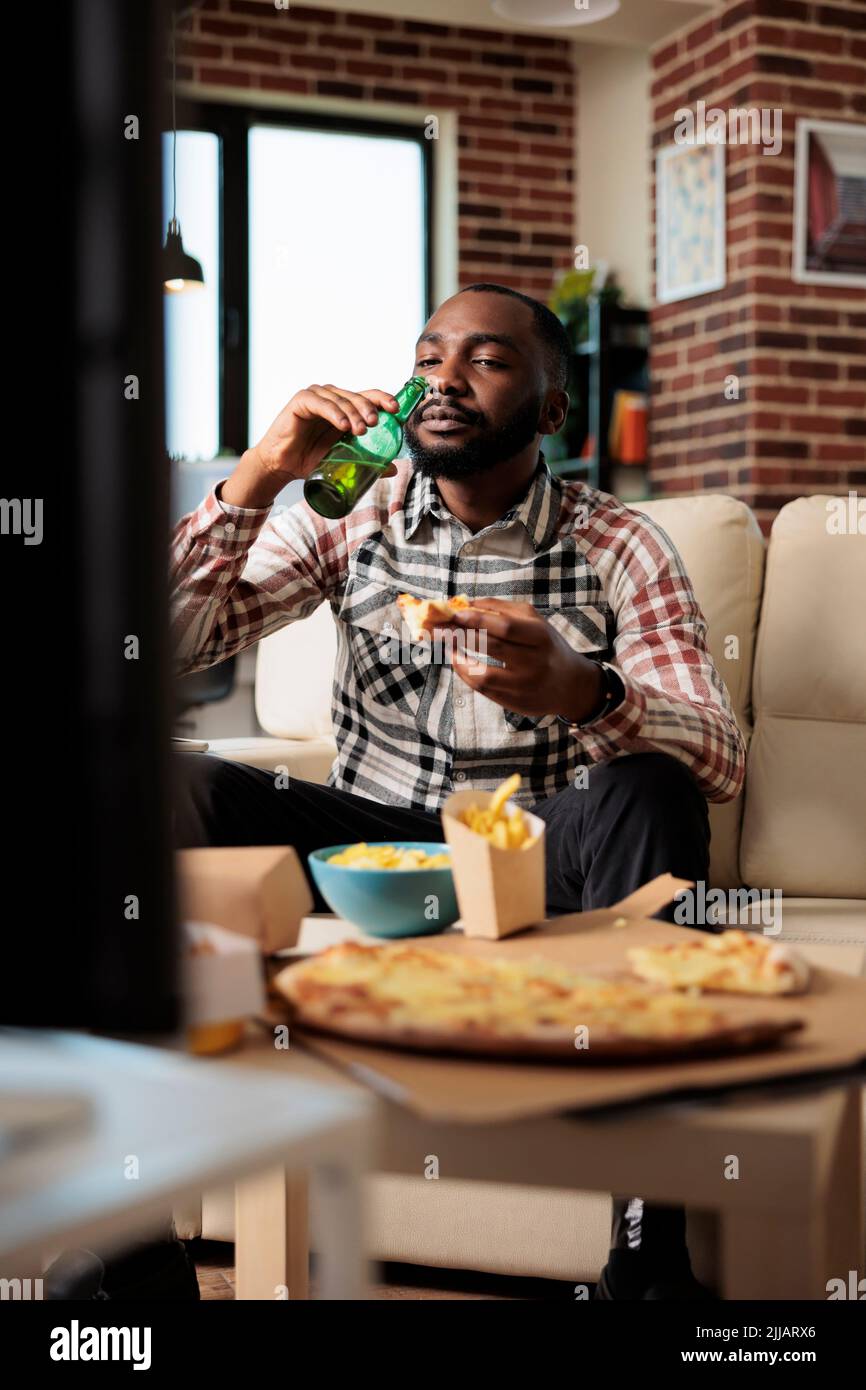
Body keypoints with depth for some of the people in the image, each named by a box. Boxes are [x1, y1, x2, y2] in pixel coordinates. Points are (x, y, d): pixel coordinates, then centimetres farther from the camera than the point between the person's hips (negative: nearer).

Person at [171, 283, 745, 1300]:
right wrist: (257, 475, -18)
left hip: (539, 853, -1)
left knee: (646, 791, -33)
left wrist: (582, 693, -38)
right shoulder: (355, 515, 4)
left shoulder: (617, 547, -3)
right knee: (171, 786, -23)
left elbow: (721, 757, -17)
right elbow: (166, 641, -5)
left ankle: (647, 1250, -32)